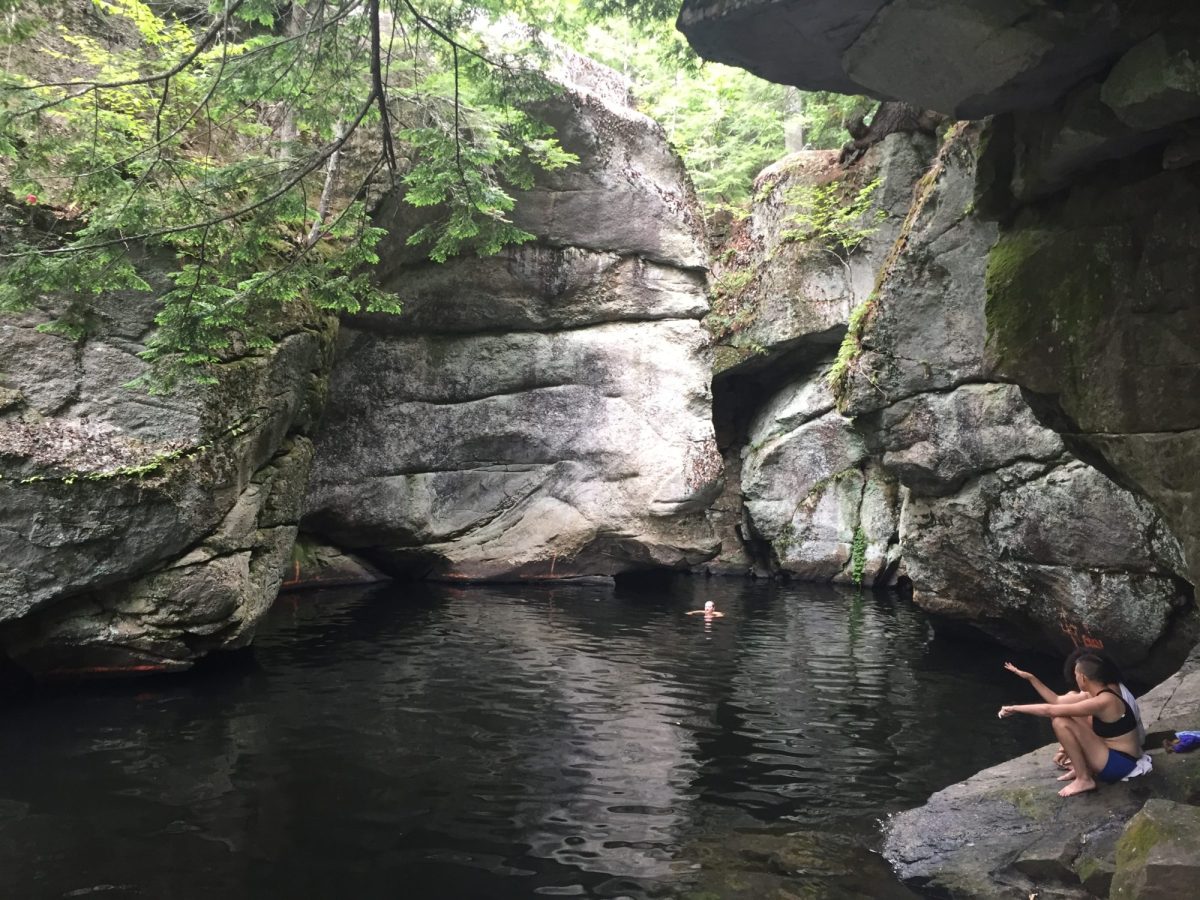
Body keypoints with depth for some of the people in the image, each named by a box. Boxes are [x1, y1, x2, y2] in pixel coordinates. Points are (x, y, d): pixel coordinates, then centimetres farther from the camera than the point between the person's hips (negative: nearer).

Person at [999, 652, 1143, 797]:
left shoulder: (1103, 701, -24)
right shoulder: (1100, 692, 2)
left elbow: (1050, 710, -21)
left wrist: (1015, 708, -12)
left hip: (1119, 764, -9)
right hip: (1112, 753, 9)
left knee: (1061, 722, -20)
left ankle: (1084, 779, -9)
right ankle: (1082, 767, 10)